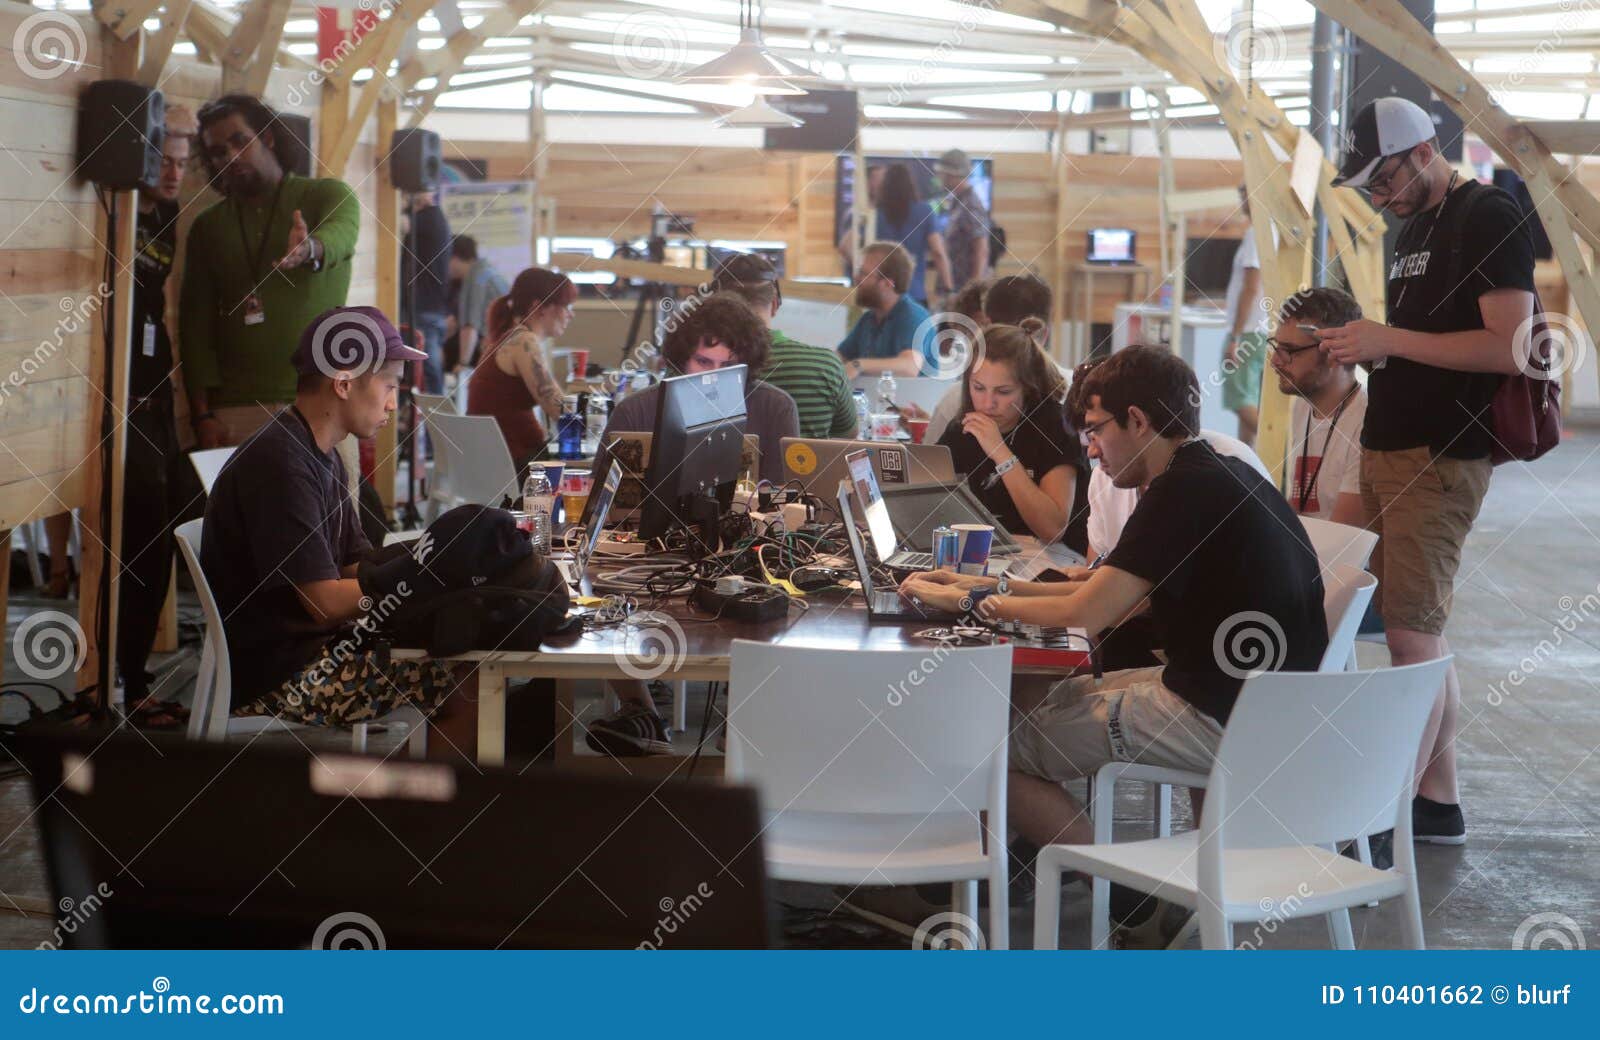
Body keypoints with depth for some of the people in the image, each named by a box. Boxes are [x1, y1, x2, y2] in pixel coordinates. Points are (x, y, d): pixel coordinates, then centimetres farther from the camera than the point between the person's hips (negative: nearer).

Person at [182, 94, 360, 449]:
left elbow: (342, 234, -19)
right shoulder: (207, 227, 14)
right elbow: (195, 323, 10)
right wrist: (202, 414, -1)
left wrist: (310, 250, -43)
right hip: (236, 410, 2)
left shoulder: (327, 195, 5)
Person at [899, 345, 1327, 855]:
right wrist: (994, 586, 14)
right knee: (1027, 697, 18)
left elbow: (1088, 612, -18)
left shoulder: (1184, 491, -17)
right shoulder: (1226, 476, 13)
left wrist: (972, 600, -3)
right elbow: (1113, 595, 18)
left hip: (1217, 717, -10)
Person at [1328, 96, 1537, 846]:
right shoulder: (1414, 228, 19)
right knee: (1421, 633, 11)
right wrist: (1362, 350, 6)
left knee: (1413, 635, -9)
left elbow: (1509, 347, -18)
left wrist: (1389, 340, -18)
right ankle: (1438, 803, 17)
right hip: (1389, 449, 9)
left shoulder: (1491, 218, -9)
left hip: (1438, 461, -9)